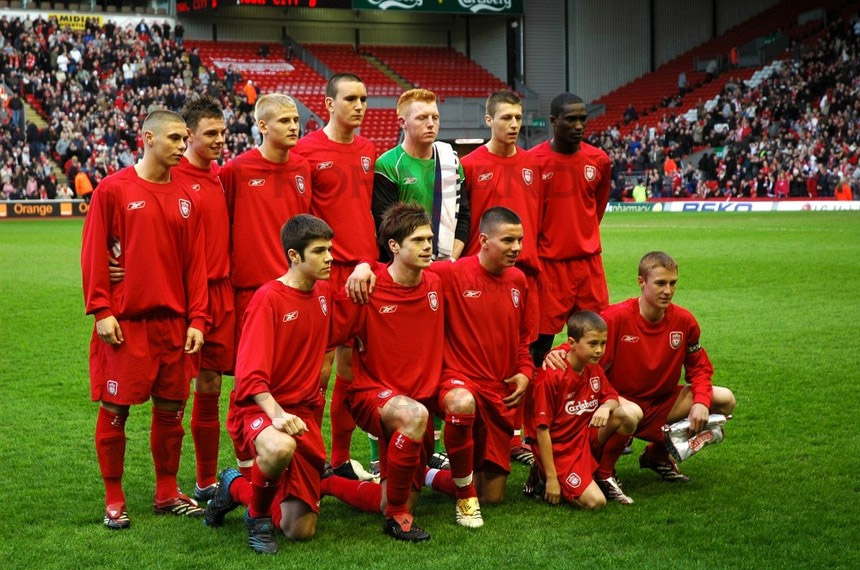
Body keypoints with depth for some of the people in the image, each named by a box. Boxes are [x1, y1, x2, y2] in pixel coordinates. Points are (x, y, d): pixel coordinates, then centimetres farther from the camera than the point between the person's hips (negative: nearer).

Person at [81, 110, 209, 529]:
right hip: (124, 322, -4)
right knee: (115, 409, 0)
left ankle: (167, 494, 22)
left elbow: (195, 263, 9)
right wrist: (101, 310, -11)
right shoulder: (114, 189, -3)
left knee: (171, 408, 9)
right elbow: (93, 254, -5)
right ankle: (114, 499, 11)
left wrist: (197, 319, 2)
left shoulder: (186, 197, 10)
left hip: (172, 322, 5)